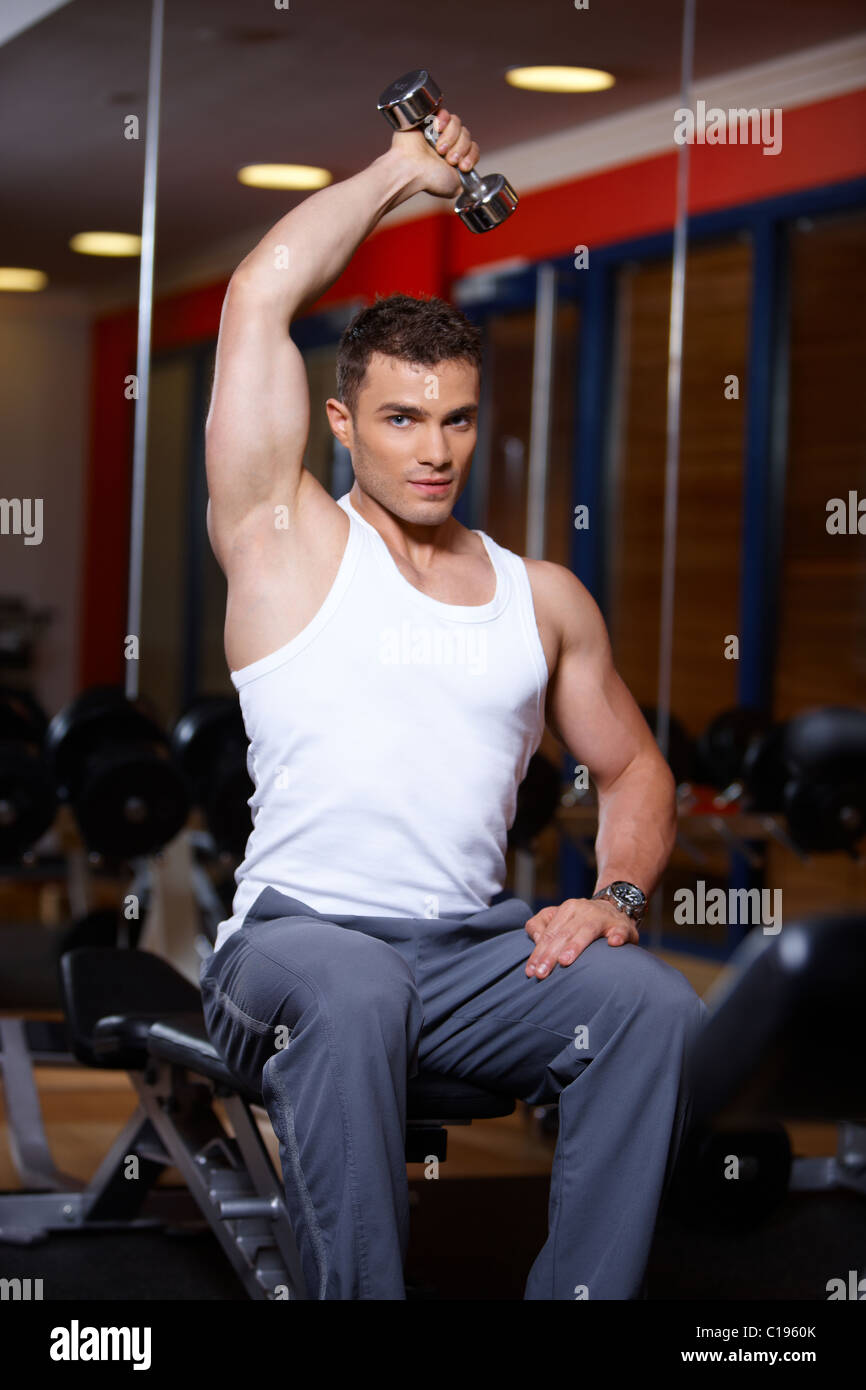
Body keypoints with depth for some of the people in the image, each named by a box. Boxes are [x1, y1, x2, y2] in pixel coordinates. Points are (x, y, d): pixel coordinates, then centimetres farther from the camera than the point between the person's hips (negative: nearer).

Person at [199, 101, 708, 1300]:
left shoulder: (543, 597, 18)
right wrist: (402, 171, 12)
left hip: (476, 947, 4)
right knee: (351, 995, -39)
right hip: (299, 932, -4)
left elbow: (632, 769, 25)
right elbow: (260, 295, -1)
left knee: (655, 1004, -25)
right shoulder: (290, 541, 6)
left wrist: (615, 895, 3)